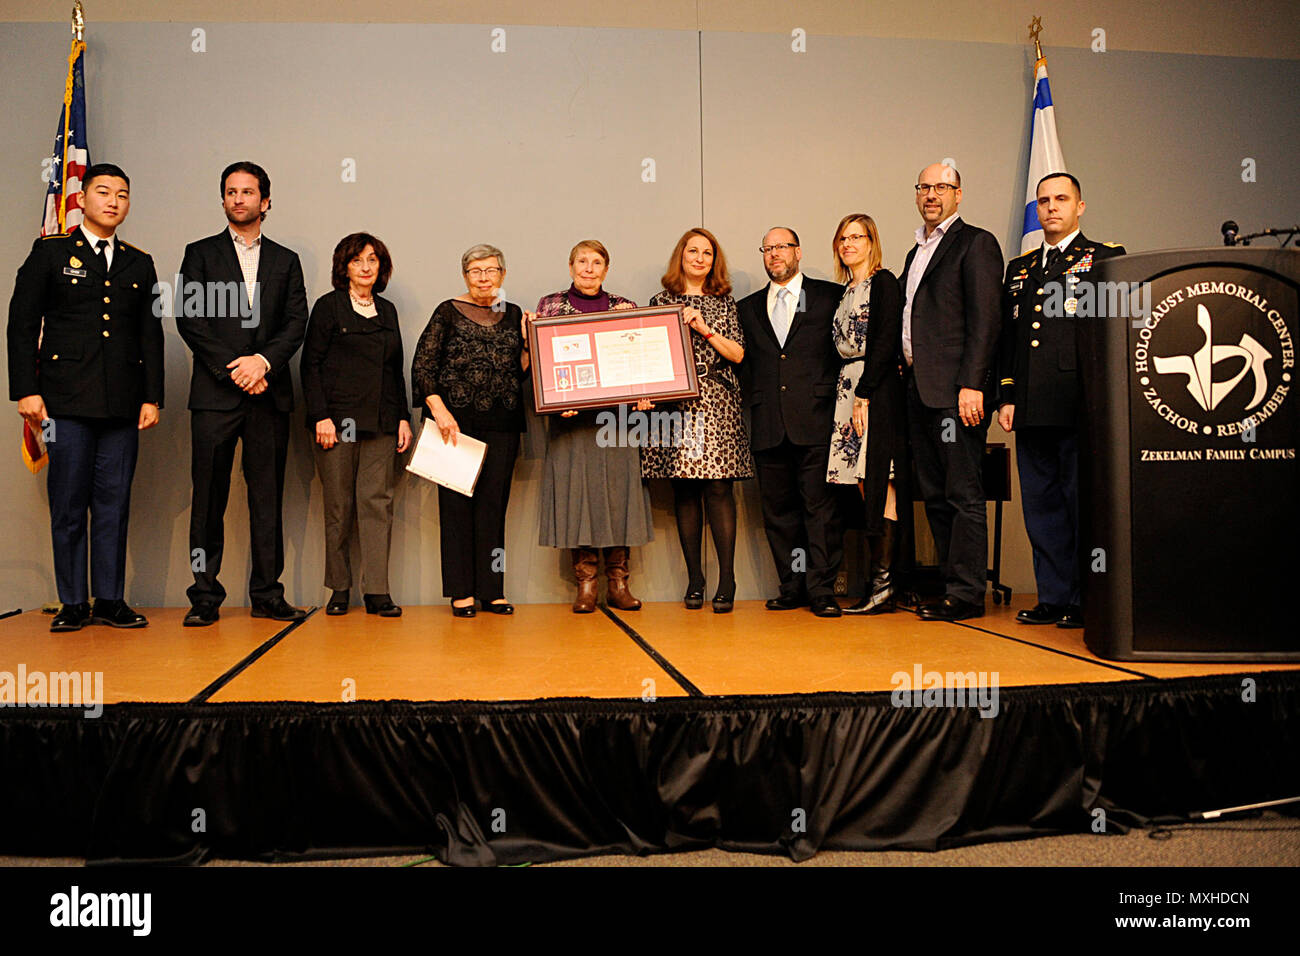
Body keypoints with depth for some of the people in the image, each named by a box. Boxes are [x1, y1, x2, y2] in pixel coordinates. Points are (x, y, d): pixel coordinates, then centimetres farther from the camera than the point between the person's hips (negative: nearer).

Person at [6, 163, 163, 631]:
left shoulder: (140, 264, 15)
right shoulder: (50, 252, 8)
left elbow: (151, 335, 13)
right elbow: (22, 325, 4)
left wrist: (152, 397, 6)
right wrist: (26, 390, -5)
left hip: (123, 406, 2)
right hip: (67, 402, -2)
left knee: (114, 504, 4)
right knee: (69, 506, 0)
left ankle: (110, 599, 11)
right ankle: (73, 602, 9)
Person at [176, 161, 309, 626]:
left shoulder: (285, 260, 15)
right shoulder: (201, 253, 10)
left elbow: (297, 323, 5)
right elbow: (188, 318, 0)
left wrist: (263, 360, -12)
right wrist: (232, 369, -10)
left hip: (269, 393, 2)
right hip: (214, 394, -1)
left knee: (268, 497, 3)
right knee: (209, 497, -1)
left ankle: (267, 594, 8)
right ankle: (205, 596, 5)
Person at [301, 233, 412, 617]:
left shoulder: (387, 310, 17)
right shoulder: (328, 306, 4)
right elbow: (311, 365, -1)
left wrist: (403, 417, 11)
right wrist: (321, 416, -11)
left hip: (381, 423, 4)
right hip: (338, 420, -3)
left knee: (378, 502, -2)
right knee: (338, 506, 1)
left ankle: (376, 590, 0)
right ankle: (339, 588, 11)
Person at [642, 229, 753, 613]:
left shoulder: (725, 302, 13)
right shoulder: (661, 301, 13)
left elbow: (738, 354, 5)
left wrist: (705, 329, -6)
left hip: (717, 406, -1)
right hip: (676, 405, 1)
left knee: (718, 487, -8)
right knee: (685, 491, 1)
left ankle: (727, 580, -4)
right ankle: (694, 578, 9)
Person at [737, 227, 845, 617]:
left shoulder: (830, 296, 9)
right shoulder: (748, 308, 18)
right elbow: (743, 362, 17)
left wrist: (832, 396, -3)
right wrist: (755, 401, 5)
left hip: (815, 421, -3)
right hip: (768, 424, 4)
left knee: (820, 505, -4)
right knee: (778, 510, 6)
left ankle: (822, 589, 2)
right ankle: (792, 588, 15)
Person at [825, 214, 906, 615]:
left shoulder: (883, 282, -2)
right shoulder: (845, 292, 21)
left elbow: (886, 342, -12)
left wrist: (863, 395, -16)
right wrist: (847, 395, 7)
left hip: (877, 390, -8)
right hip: (849, 390, 8)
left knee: (878, 484, -10)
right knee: (864, 487, 4)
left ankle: (884, 585, -9)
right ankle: (876, 580, 6)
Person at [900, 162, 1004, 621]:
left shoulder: (976, 243, -1)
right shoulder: (917, 252, 24)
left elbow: (985, 320, -11)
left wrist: (971, 384, -19)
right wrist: (907, 369, 11)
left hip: (955, 389, -8)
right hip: (919, 389, 8)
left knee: (963, 494, -5)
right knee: (934, 496, 9)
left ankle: (966, 592, 0)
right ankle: (951, 584, 16)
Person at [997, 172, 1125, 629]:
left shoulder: (1106, 258, 7)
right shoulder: (1019, 268, 21)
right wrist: (1006, 397, 11)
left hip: (1080, 404, -5)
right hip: (1032, 408, 5)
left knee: (1083, 502, -3)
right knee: (1041, 505, 7)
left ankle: (1086, 600, 5)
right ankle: (1053, 597, 14)